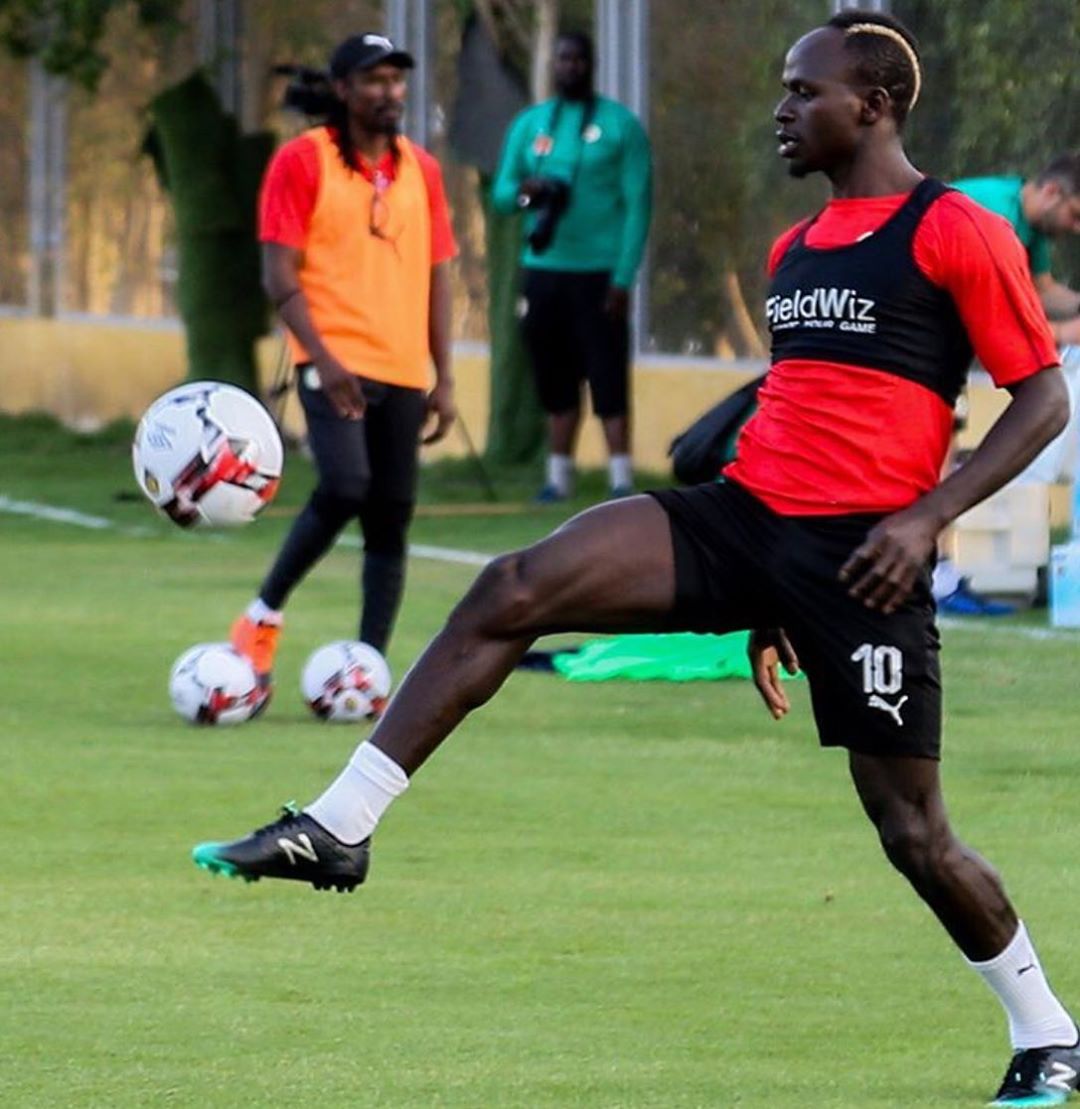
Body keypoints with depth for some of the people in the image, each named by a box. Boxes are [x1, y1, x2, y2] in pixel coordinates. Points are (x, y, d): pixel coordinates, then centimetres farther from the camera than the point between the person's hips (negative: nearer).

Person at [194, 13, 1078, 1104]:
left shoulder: (957, 235, -5)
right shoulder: (793, 249, 19)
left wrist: (928, 515, -16)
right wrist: (762, 601, 27)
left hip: (862, 552, -7)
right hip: (745, 518, 7)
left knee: (913, 831, -2)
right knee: (509, 590, -13)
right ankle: (337, 829, -13)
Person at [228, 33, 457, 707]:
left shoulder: (421, 170, 13)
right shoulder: (302, 162, -2)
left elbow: (437, 276, 15)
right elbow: (280, 272, -7)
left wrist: (444, 380, 9)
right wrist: (322, 358, -19)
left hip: (403, 371, 5)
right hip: (336, 364, -5)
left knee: (391, 520, 2)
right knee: (345, 488, -23)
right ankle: (265, 616, -3)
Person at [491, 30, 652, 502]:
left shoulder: (619, 124, -1)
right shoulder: (529, 124, 12)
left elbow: (638, 205, -4)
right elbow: (500, 191, 11)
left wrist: (623, 277, -11)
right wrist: (522, 192, -14)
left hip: (597, 273, -4)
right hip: (543, 269, 4)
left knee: (608, 382, -7)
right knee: (556, 381, 8)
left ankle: (621, 479, -7)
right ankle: (558, 475, 14)